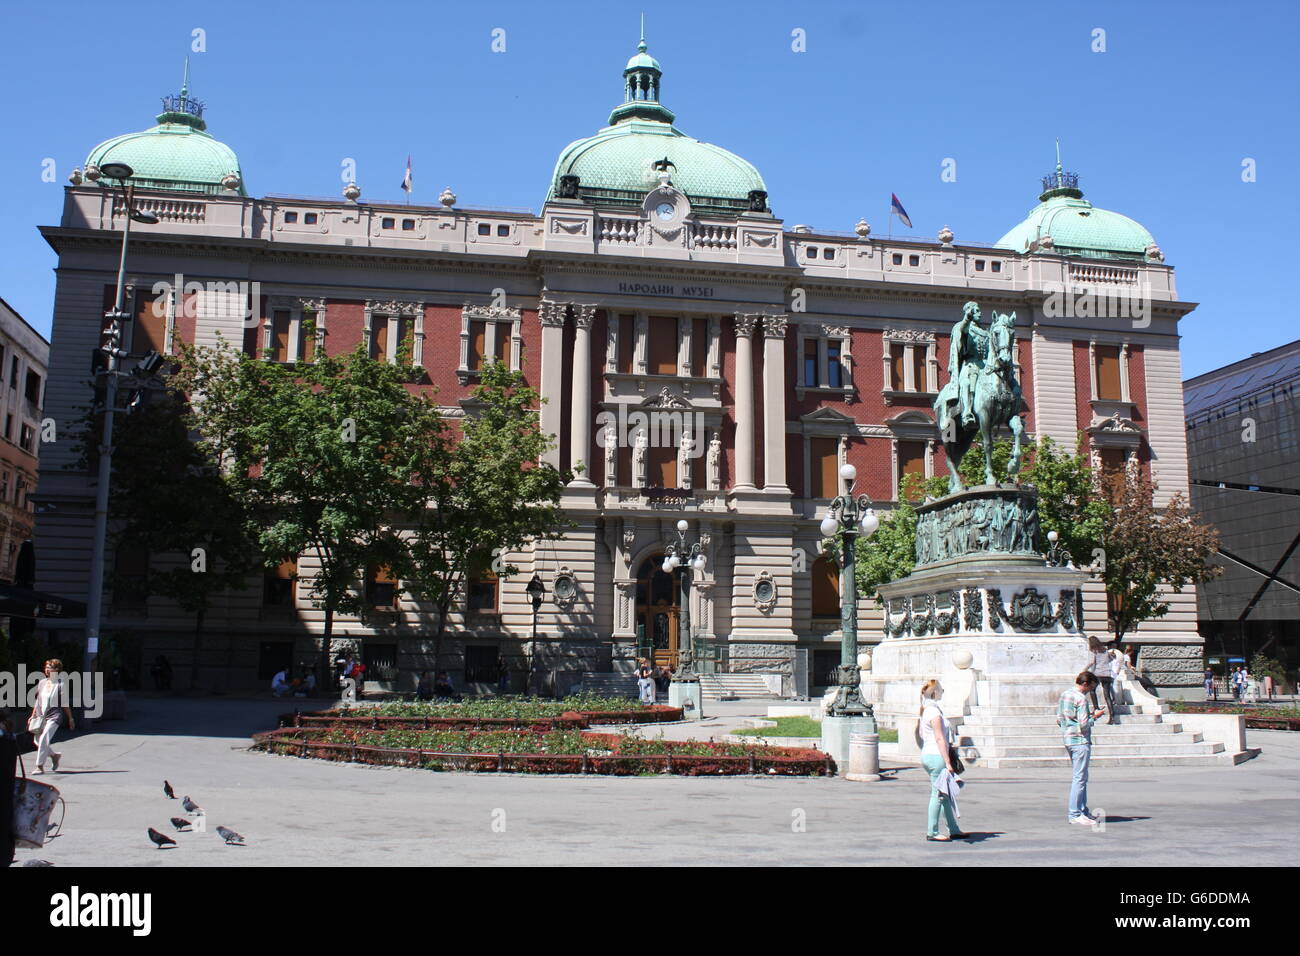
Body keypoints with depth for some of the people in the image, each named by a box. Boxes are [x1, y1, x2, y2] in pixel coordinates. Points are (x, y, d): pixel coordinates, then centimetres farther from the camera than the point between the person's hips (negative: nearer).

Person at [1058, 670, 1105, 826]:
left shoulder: (1064, 695, 12)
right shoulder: (1081, 698, -15)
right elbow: (1084, 725, -20)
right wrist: (1094, 716, -2)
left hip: (1068, 740, 9)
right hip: (1080, 741, -9)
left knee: (1079, 777, 16)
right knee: (1080, 777, -7)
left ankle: (1083, 810, 21)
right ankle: (1075, 814, -7)